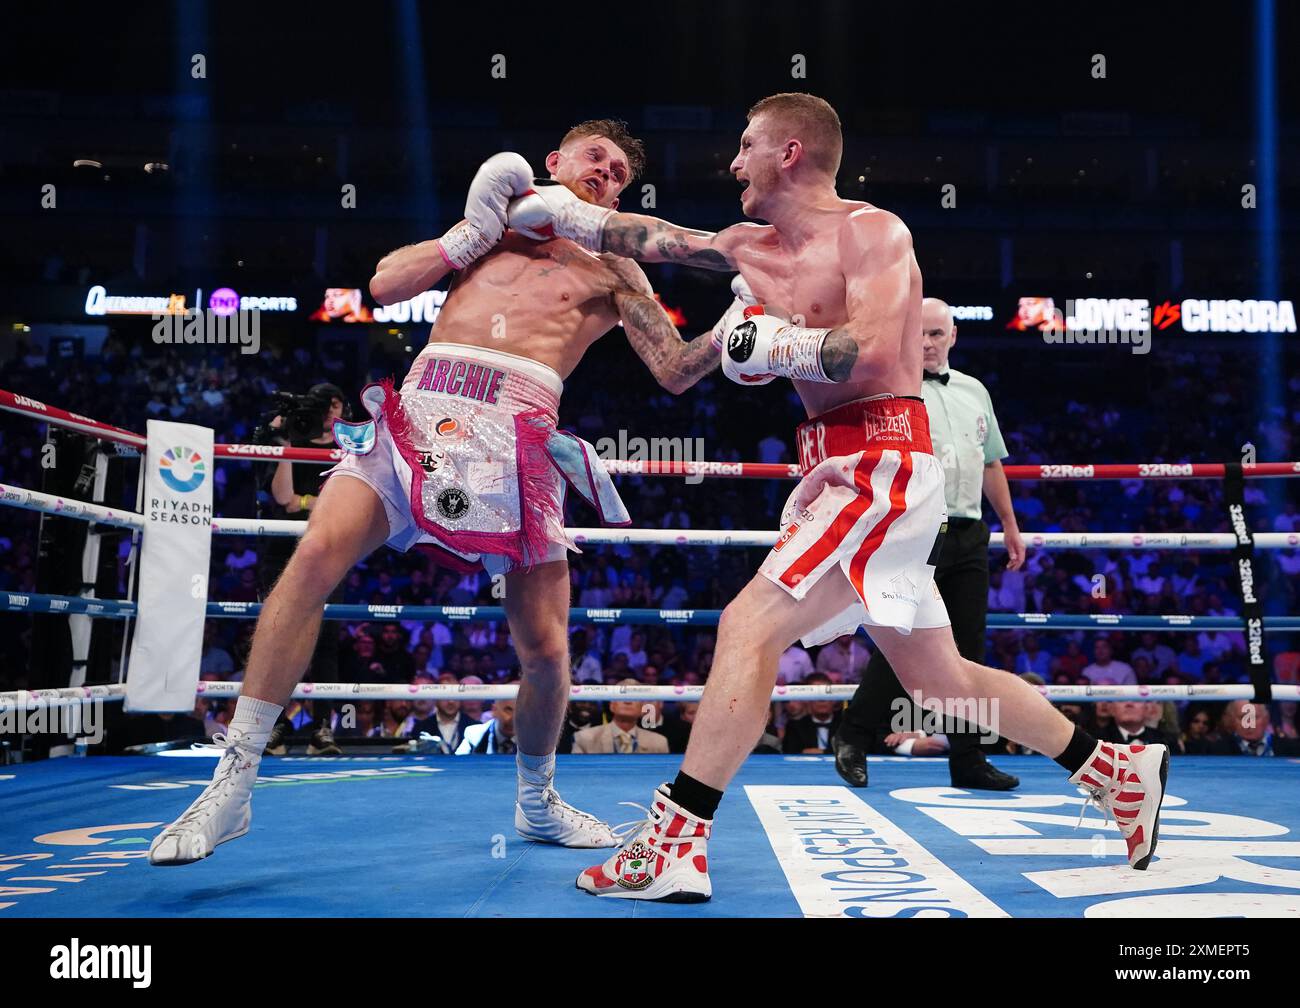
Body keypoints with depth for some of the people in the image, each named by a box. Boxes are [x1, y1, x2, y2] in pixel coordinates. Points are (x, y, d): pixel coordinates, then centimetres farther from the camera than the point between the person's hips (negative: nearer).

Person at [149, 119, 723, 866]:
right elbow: (385, 285, 16)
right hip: (419, 415, 1)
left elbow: (675, 370, 11)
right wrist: (475, 232, 10)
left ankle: (538, 803, 25)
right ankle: (235, 783, -15)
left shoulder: (612, 270, 20)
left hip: (517, 436, 0)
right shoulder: (490, 229, 26)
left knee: (545, 645, -4)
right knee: (317, 554, -23)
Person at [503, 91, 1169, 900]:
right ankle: (1118, 768, 28)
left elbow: (873, 353, -22)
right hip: (839, 468, 9)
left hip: (883, 462, -9)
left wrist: (769, 341, -12)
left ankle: (675, 846, -12)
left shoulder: (869, 230, -8)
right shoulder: (754, 249, 15)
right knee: (937, 679, 15)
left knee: (749, 627, -16)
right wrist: (561, 212, 20)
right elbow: (650, 238, 22)